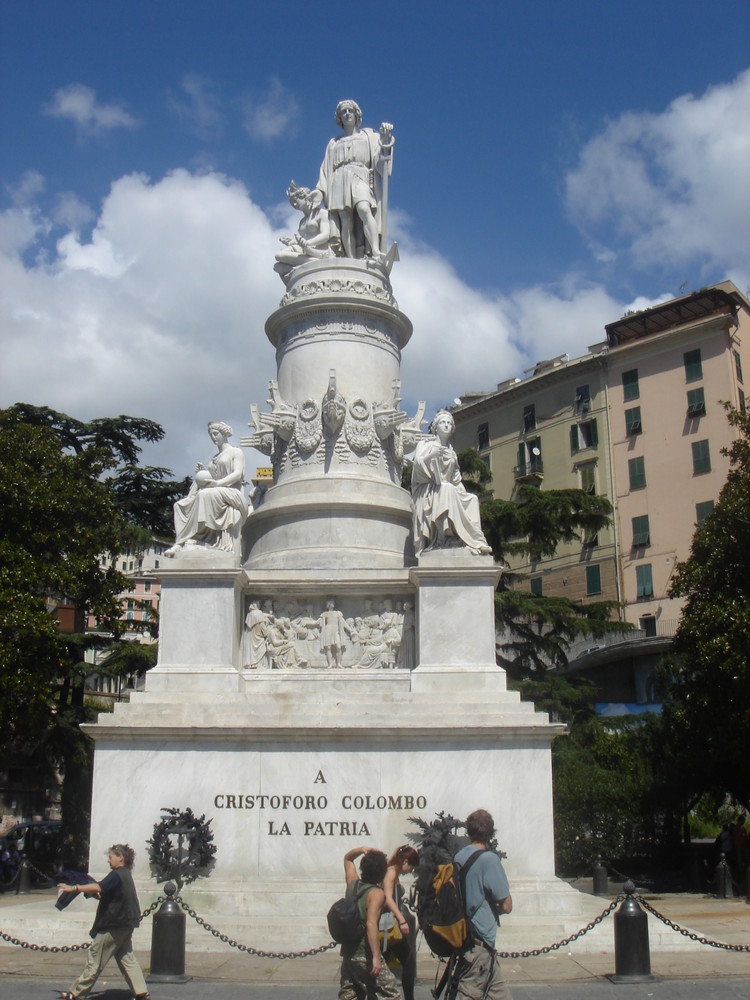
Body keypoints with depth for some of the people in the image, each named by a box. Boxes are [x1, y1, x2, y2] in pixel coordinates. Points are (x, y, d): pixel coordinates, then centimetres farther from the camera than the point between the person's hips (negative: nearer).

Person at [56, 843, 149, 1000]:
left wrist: (73, 888, -33)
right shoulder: (125, 874, 14)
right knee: (126, 958, 11)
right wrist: (97, 894, 8)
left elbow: (98, 887, -32)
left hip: (113, 925, -9)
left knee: (94, 960, 1)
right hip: (125, 924, 9)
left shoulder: (117, 875, -17)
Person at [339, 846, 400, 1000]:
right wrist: (376, 957, -30)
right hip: (366, 956, -7)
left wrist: (361, 850, 9)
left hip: (347, 953, 7)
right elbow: (371, 924, -27)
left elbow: (347, 858, 27)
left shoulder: (353, 883, 7)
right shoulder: (377, 893, -13)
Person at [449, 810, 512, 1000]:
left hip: (463, 935, 8)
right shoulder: (489, 859, -15)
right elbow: (506, 905, -14)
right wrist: (494, 907, 6)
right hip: (480, 941, -8)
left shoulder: (458, 857, 6)